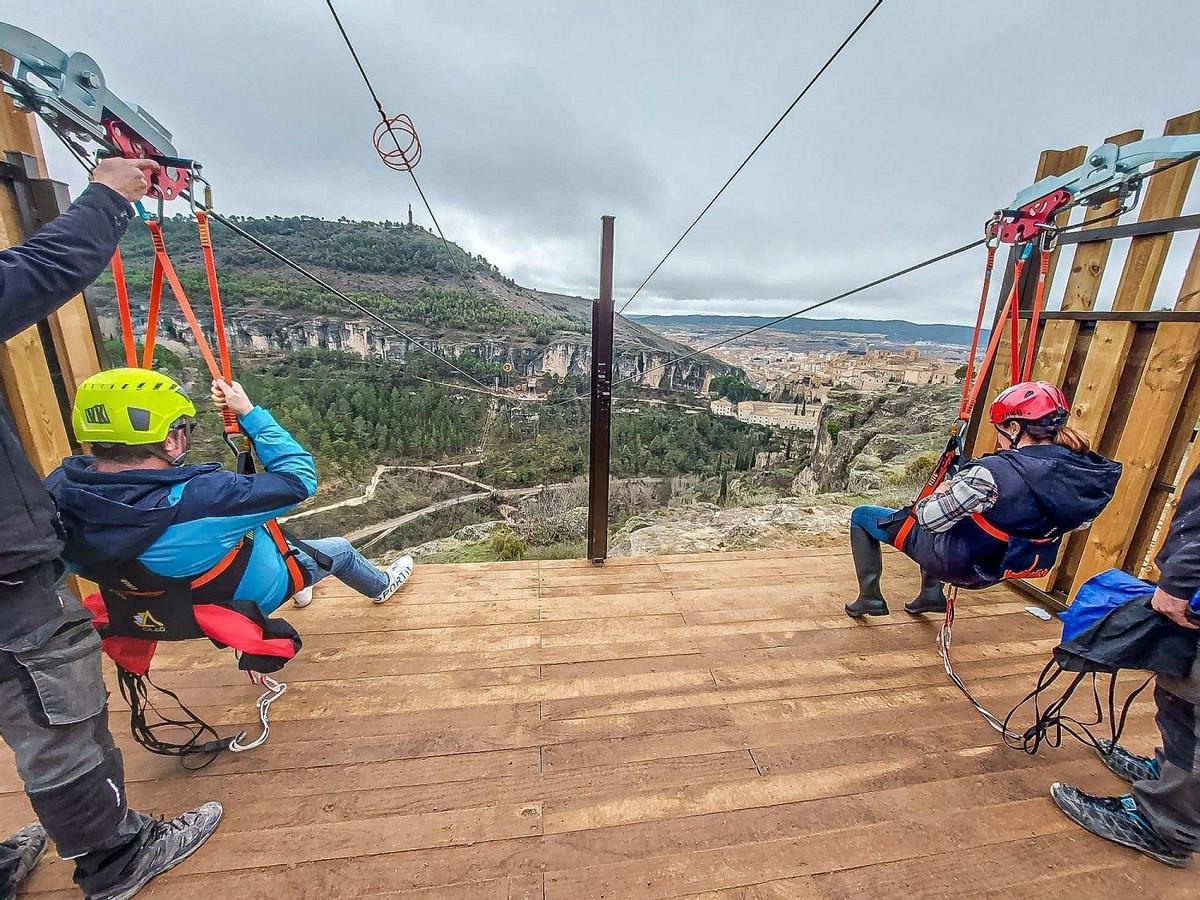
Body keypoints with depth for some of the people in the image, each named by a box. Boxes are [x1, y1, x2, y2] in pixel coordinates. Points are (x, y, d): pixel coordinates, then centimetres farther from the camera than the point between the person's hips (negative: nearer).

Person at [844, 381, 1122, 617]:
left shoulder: (993, 473, -33)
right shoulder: (1081, 471, -11)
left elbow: (930, 518, -27)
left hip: (956, 561, -7)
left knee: (862, 516, 7)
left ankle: (870, 598, 16)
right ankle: (932, 594, 39)